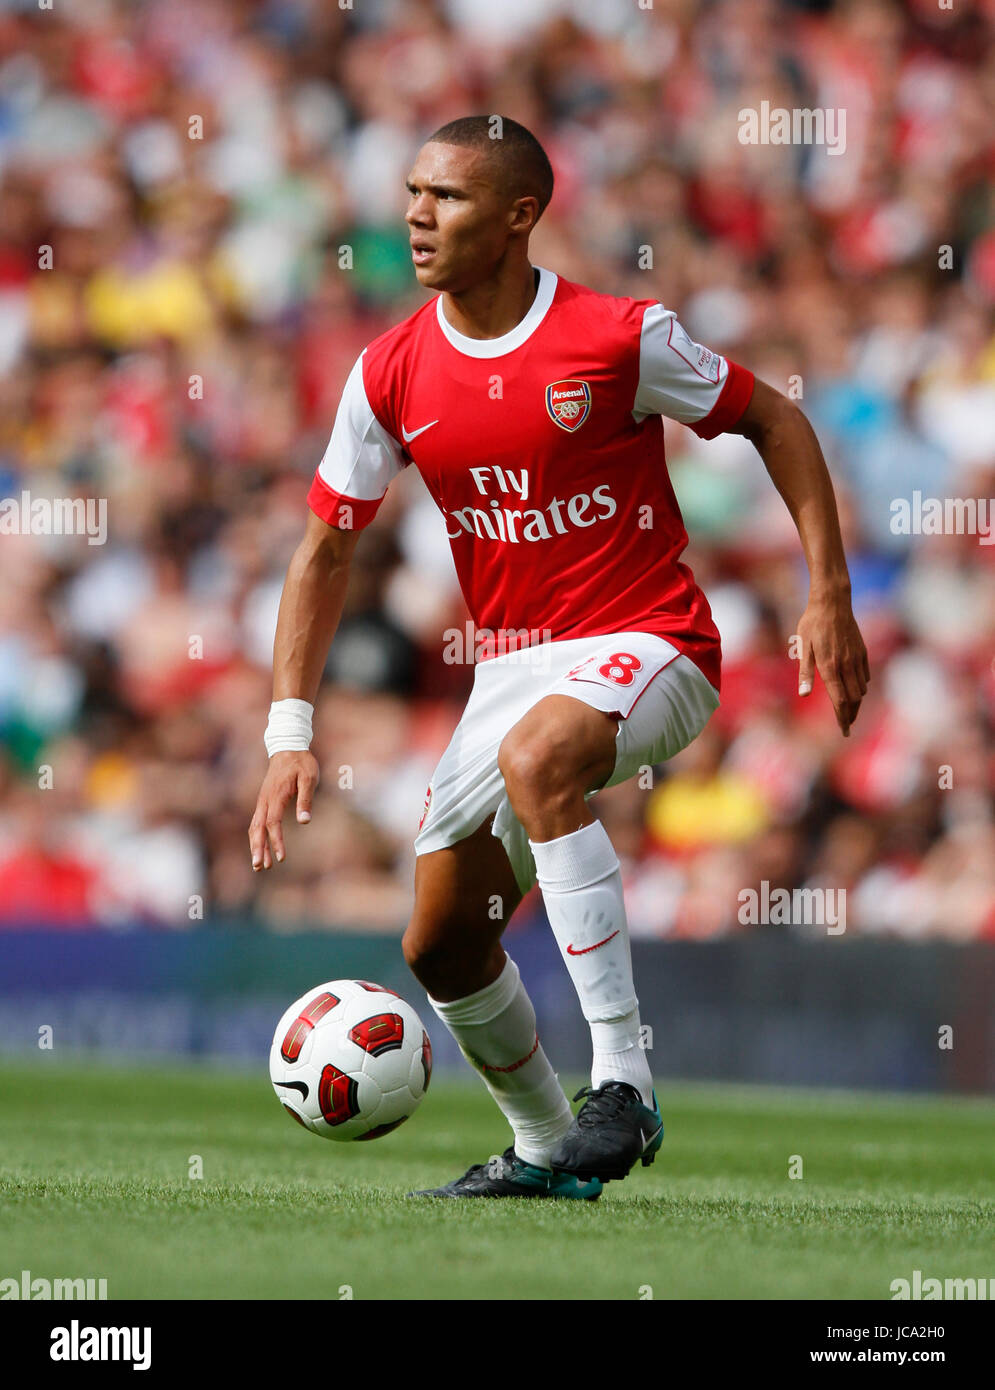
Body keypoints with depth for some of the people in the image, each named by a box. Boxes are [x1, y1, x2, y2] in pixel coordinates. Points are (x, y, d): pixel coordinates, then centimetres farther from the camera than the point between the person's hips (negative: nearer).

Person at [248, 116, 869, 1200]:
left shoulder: (620, 338, -14)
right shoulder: (393, 374, -2)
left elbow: (774, 421, -1)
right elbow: (324, 549, 4)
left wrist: (829, 598, -6)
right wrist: (289, 735, -5)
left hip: (646, 643, -6)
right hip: (510, 661, 6)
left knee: (536, 757, -38)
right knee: (442, 947, 6)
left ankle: (622, 1081, -34)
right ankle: (545, 1152, 32)